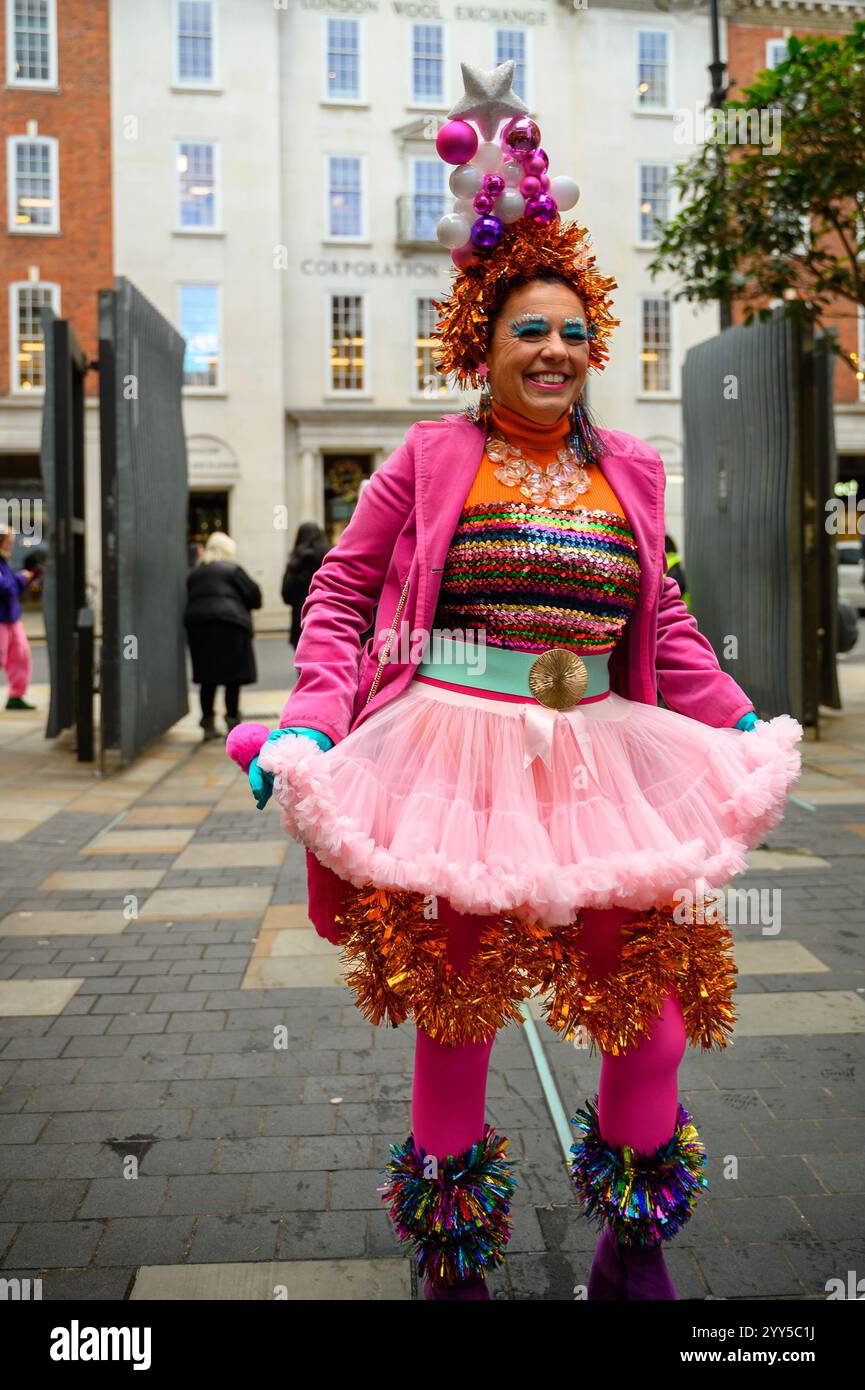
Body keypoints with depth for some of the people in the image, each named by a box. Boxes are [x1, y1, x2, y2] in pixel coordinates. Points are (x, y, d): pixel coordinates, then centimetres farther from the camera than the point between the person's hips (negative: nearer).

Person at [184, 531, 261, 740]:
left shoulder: (194, 573, 17)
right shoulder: (232, 570, 0)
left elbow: (190, 599, 15)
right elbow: (254, 596, -3)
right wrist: (241, 604, 15)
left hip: (197, 623, 5)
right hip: (228, 623, -5)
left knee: (207, 679, 10)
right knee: (233, 677, 2)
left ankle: (208, 725, 12)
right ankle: (232, 723, 1)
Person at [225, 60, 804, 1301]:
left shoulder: (630, 472, 12)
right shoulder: (430, 459, 2)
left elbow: (661, 620, 21)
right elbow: (342, 591, 4)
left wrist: (738, 722, 18)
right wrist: (312, 722, -8)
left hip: (599, 761, 4)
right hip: (450, 758, -3)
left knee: (653, 1007, 3)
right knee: (451, 1011, 6)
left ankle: (634, 1253, 30)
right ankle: (453, 1260, 30)